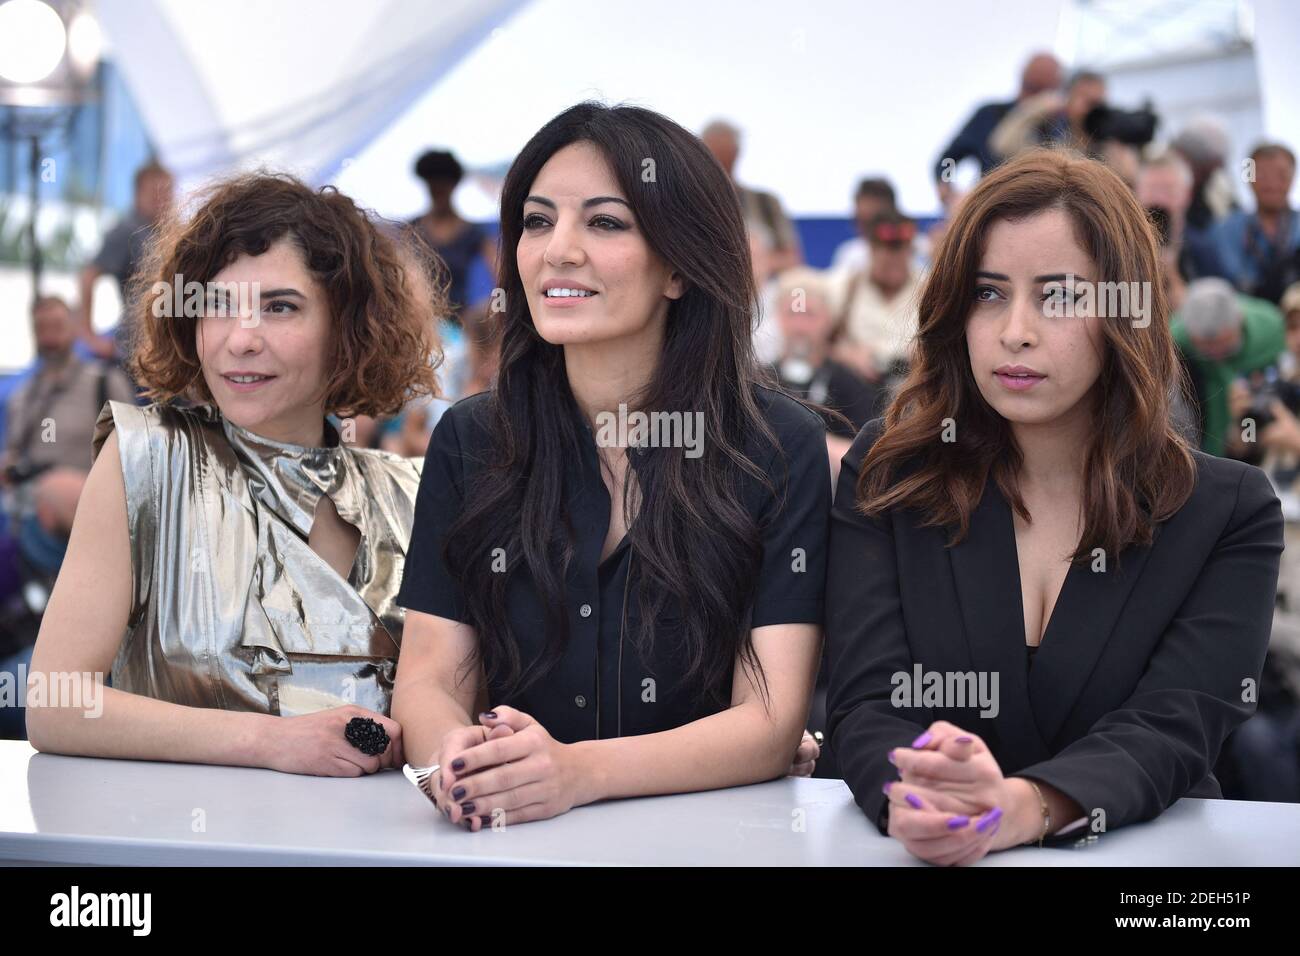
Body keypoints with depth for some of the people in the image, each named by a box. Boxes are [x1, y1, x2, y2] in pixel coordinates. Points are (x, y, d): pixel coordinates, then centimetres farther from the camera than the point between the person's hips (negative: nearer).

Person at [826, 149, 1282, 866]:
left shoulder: (1231, 511, 3)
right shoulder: (886, 475, 6)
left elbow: (1172, 731, -9)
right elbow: (866, 702, -3)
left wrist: (1024, 807, -30)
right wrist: (911, 803, -27)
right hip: (930, 862, 1)